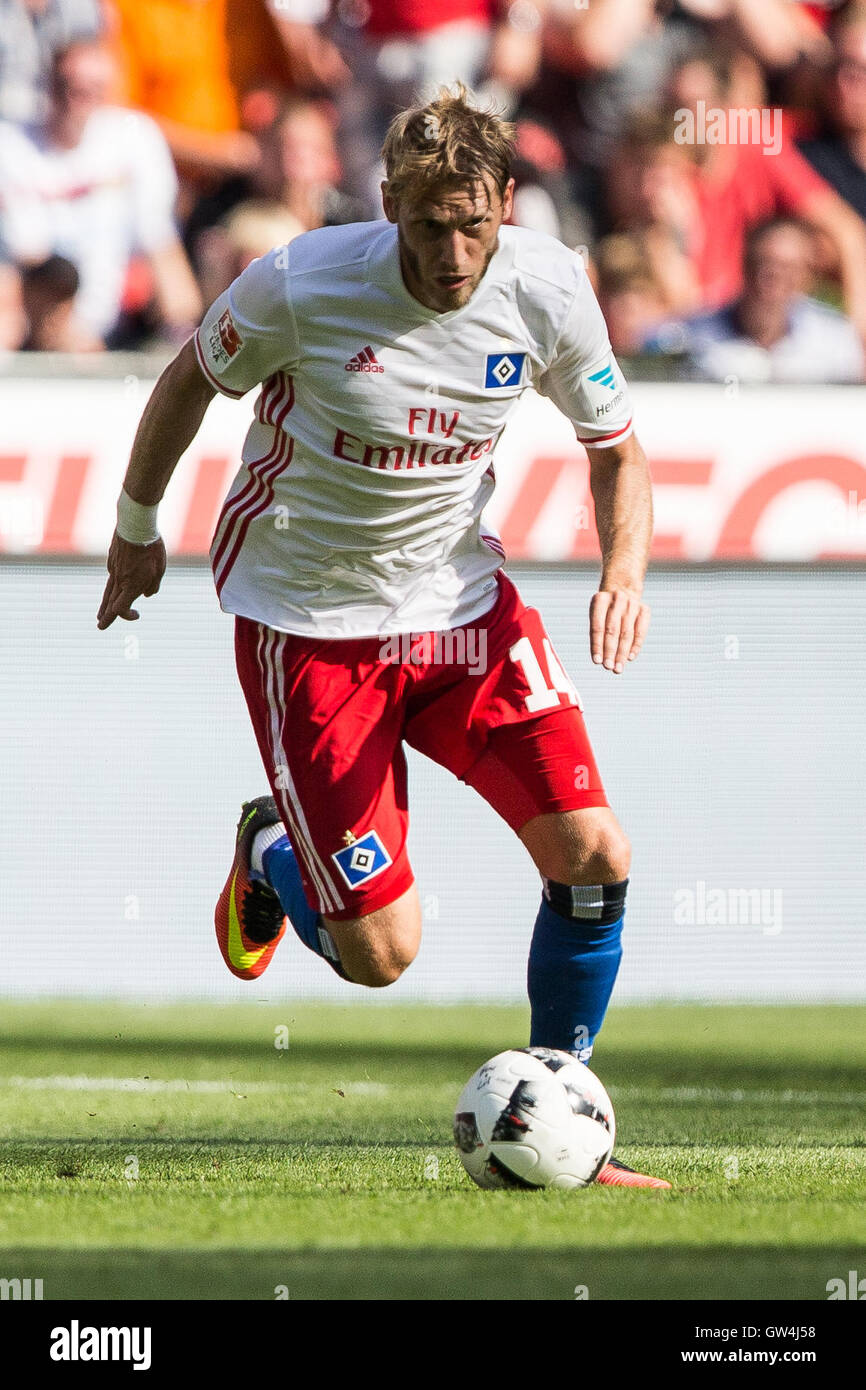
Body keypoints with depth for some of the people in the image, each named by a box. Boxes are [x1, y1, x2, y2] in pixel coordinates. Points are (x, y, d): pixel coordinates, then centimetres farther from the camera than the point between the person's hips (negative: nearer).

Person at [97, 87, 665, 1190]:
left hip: (459, 597, 4)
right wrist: (136, 529, 12)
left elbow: (616, 448, 4)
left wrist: (624, 573, -15)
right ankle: (271, 854, 29)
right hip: (305, 617, -3)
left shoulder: (549, 292, -12)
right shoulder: (302, 284, -21)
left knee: (592, 853, -12)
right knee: (379, 954, -8)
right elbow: (191, 378, -1)